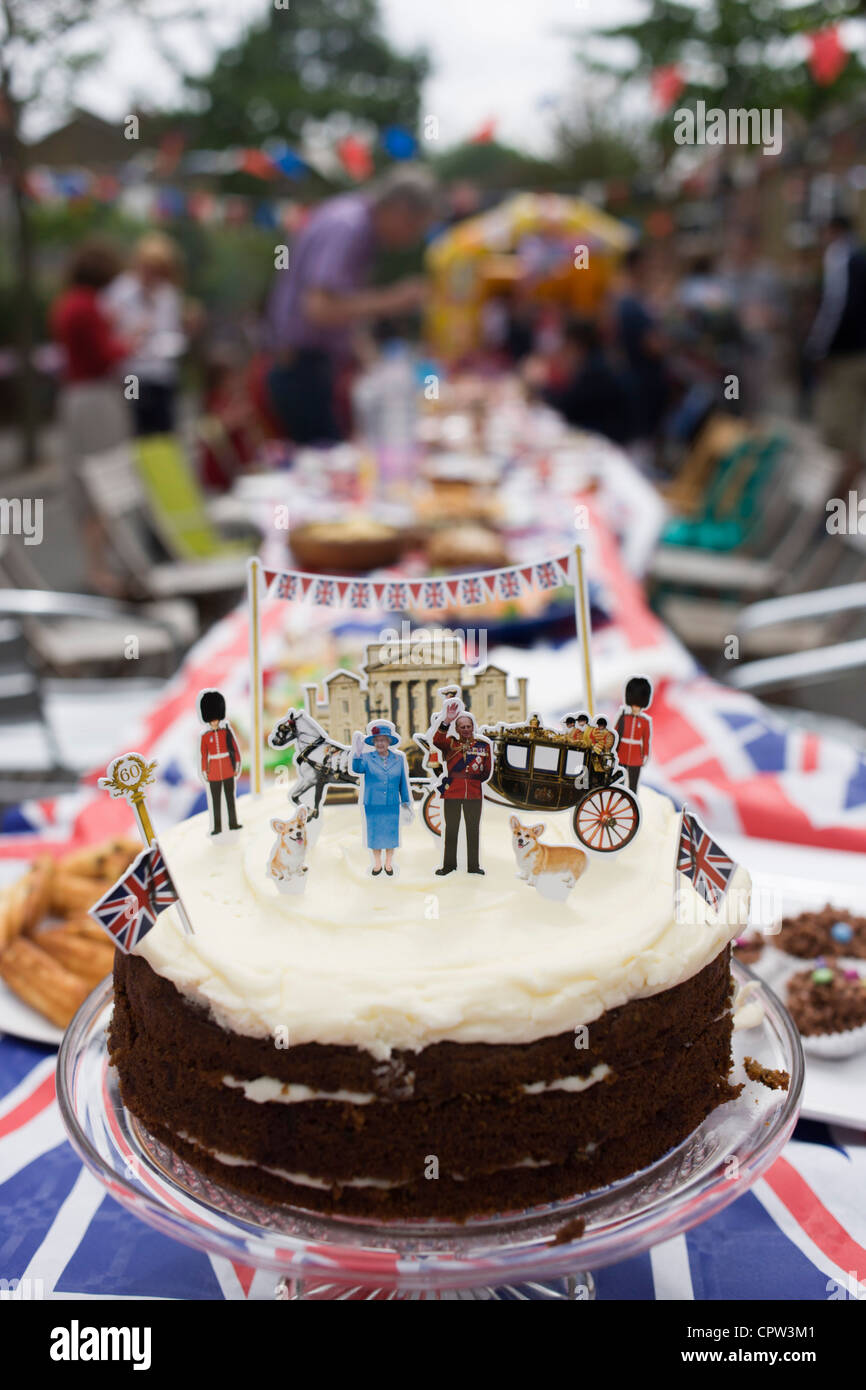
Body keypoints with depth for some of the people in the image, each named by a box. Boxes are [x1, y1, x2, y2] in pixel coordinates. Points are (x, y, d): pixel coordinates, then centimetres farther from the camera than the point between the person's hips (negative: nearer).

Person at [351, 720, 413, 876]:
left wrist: (406, 803, 9)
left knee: (391, 835, 9)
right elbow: (357, 769, -27)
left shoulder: (398, 759, 1)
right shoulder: (367, 758, -6)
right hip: (372, 806, -1)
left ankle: (388, 864, 28)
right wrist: (357, 753, -45)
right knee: (375, 836, 9)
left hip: (392, 806, 1)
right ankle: (377, 865, 27)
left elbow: (403, 782, 7)